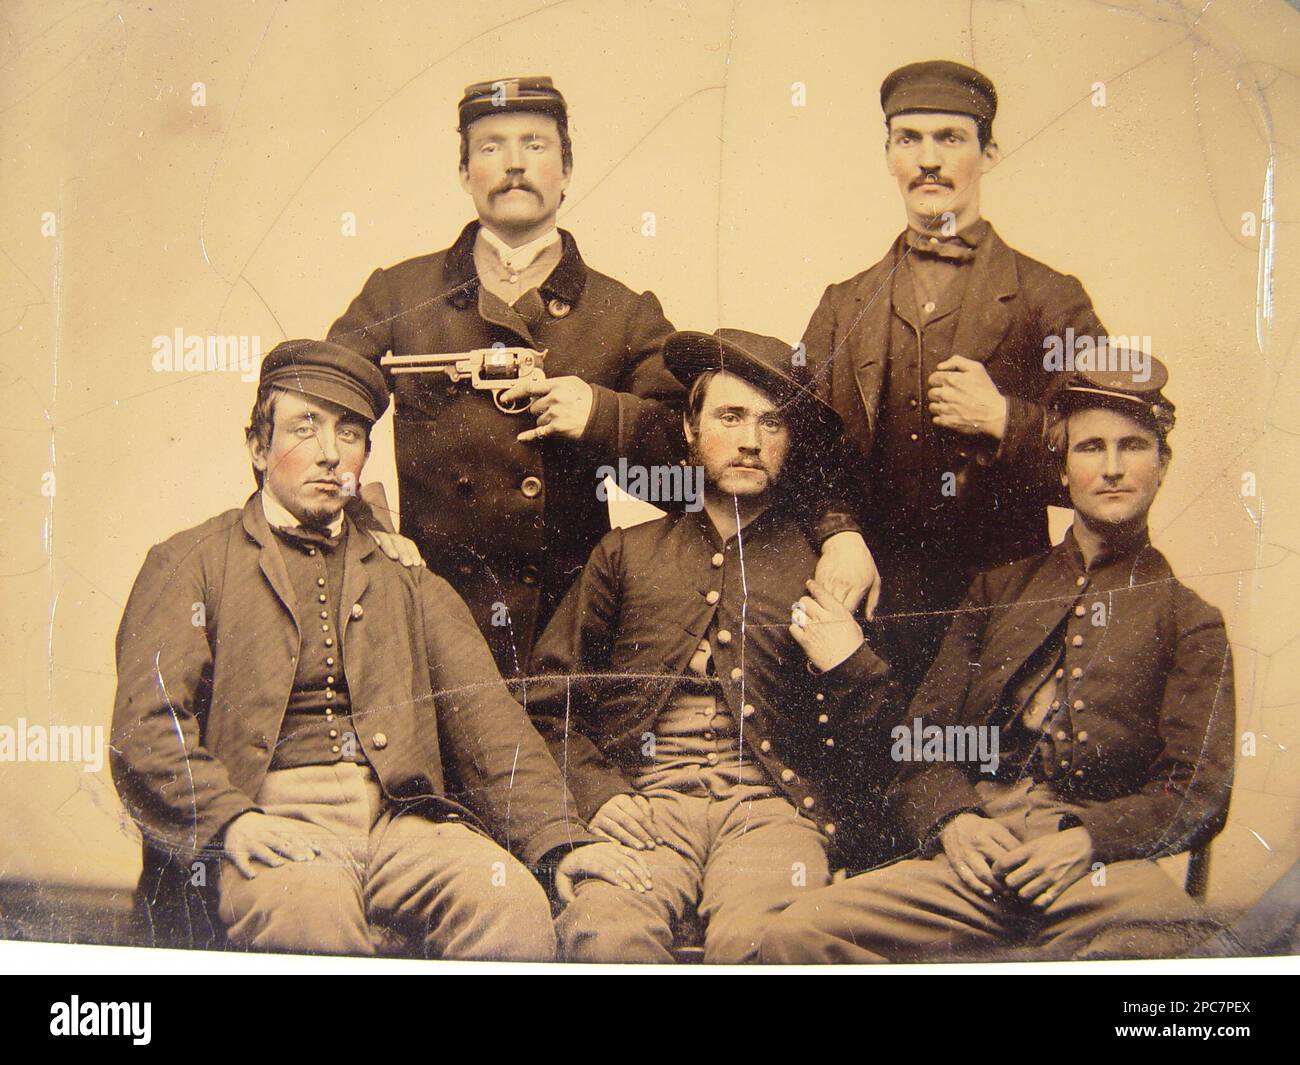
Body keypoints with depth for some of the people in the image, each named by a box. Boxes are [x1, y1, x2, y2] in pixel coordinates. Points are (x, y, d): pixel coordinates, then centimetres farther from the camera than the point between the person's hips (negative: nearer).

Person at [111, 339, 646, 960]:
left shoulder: (407, 580, 23)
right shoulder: (189, 565, 13)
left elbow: (486, 720, 12)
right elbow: (145, 727, 1)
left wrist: (559, 837, -5)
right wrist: (229, 820, -18)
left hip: (401, 815, 3)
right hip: (275, 820, -3)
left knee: (514, 904, -28)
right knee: (313, 917, -37)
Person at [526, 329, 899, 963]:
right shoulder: (627, 553, 20)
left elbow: (885, 743, 16)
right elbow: (549, 702, 16)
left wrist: (848, 667, -3)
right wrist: (596, 794, -1)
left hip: (771, 801, 0)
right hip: (642, 797, 1)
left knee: (760, 941, -34)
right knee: (603, 935, -32)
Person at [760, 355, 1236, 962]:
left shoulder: (1190, 621, 16)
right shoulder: (998, 589, 24)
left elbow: (1200, 789, 5)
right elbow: (924, 734, 16)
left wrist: (1087, 840, -13)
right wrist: (952, 819, -5)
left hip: (1106, 864, -3)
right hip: (973, 853, 3)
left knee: (1166, 945, -40)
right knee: (796, 935, -22)